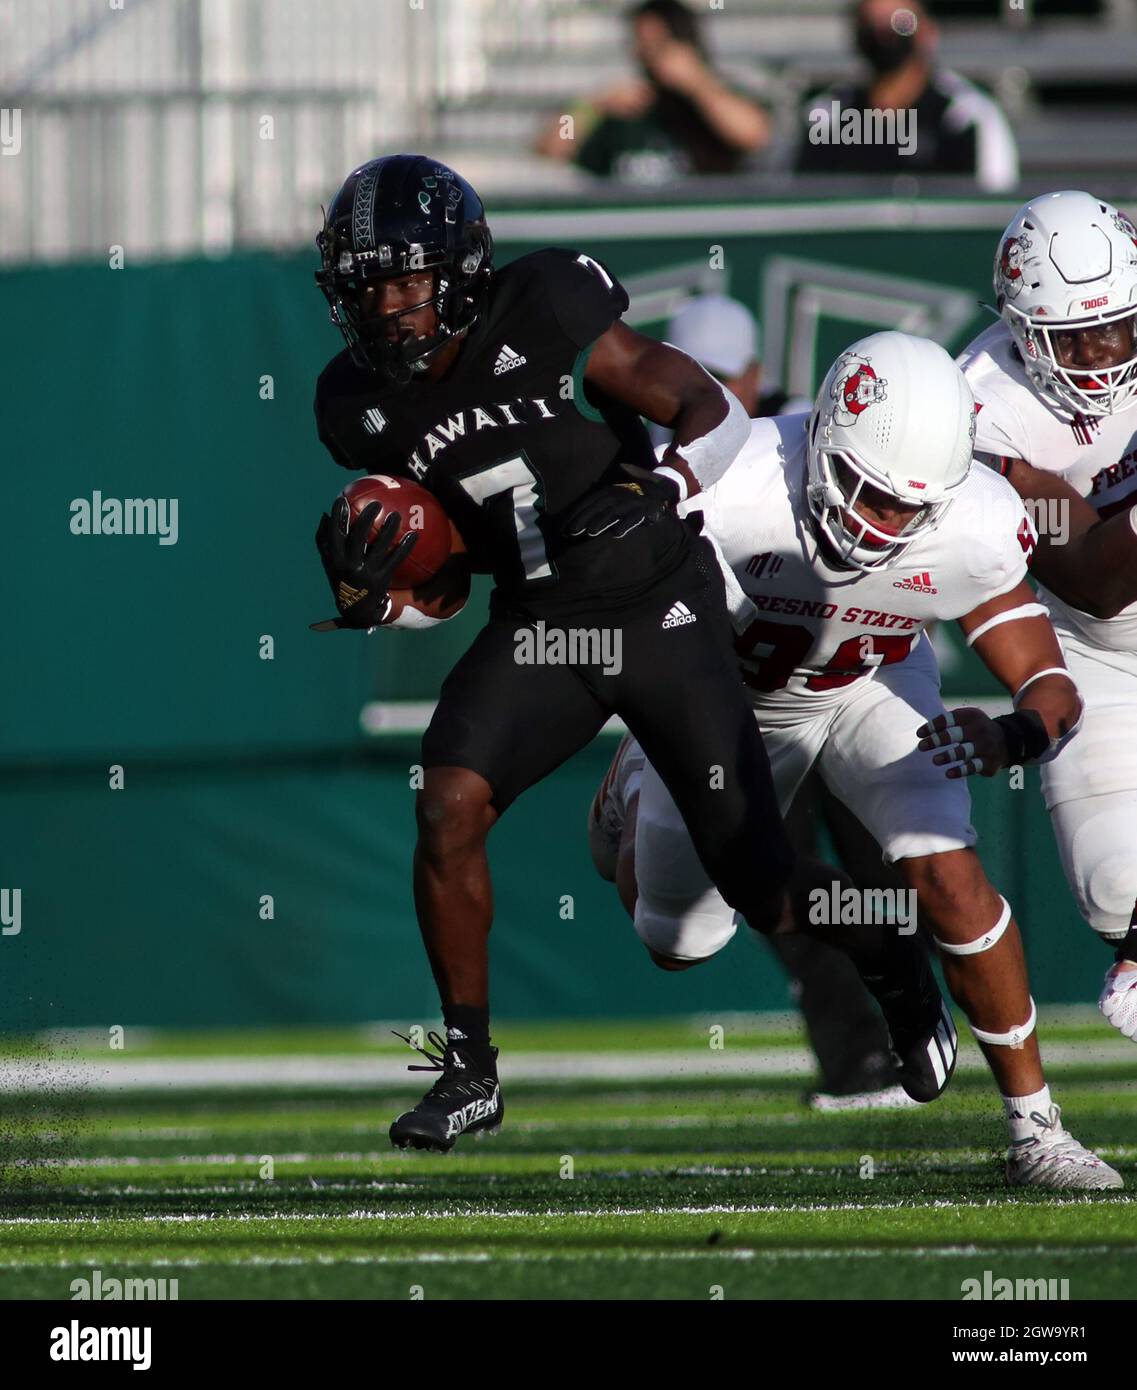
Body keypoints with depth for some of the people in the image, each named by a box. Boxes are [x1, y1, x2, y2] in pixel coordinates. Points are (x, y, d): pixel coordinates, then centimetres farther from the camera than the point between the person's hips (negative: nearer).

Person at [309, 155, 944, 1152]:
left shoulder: (545, 316, -18)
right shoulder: (368, 408, -3)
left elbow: (717, 413, -11)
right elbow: (441, 588, 7)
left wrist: (654, 492, -30)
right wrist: (370, 600, -15)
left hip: (661, 610, -4)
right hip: (538, 624, 4)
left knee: (765, 894, 0)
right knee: (447, 807, -20)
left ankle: (889, 966, 34)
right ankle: (470, 1071, -4)